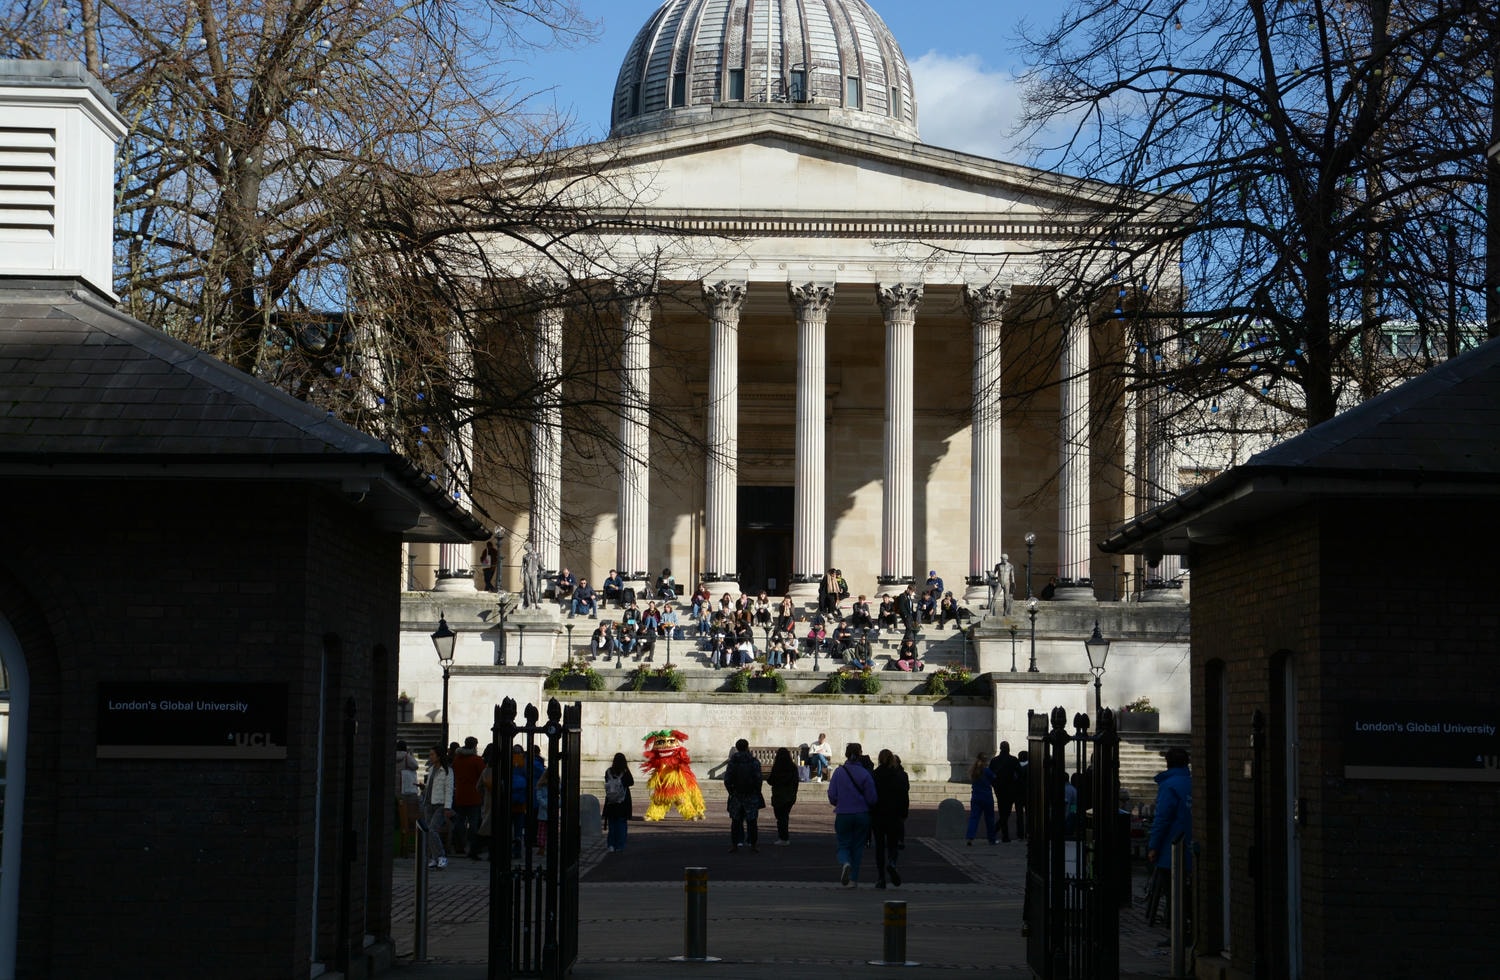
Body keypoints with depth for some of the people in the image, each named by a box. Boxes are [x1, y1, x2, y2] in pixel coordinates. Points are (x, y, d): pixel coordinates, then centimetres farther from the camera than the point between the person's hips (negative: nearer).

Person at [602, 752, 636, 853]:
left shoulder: (608, 772, -6)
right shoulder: (625, 772, -12)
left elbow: (607, 783, 6)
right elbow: (631, 783, 2)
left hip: (610, 803, 2)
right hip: (623, 803, -2)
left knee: (611, 824, 10)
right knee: (621, 824, 6)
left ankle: (611, 845, 3)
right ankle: (619, 846, 5)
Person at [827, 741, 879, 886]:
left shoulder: (839, 772, -5)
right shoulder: (865, 774, -7)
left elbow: (832, 795, -4)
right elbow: (872, 799, -6)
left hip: (843, 815, 0)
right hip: (862, 815, 0)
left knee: (843, 846, 9)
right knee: (857, 847, 12)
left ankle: (845, 863, -22)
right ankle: (853, 879, 12)